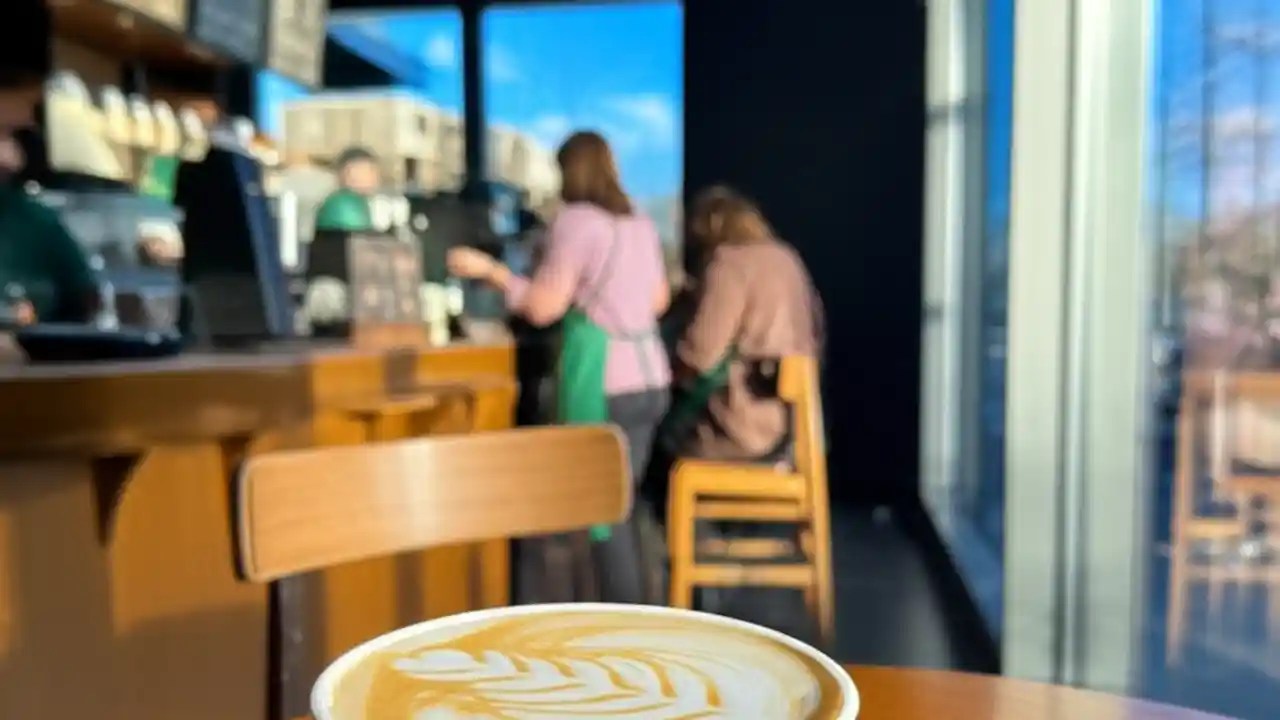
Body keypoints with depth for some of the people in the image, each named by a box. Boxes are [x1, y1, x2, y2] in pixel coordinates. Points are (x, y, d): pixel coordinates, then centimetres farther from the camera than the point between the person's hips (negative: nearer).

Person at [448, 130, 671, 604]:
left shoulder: (575, 220, -8)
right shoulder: (641, 224, 14)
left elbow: (544, 307, -11)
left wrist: (488, 270, -3)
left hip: (605, 383, -7)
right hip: (649, 378, 8)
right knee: (627, 497, 17)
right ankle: (647, 607, 24)